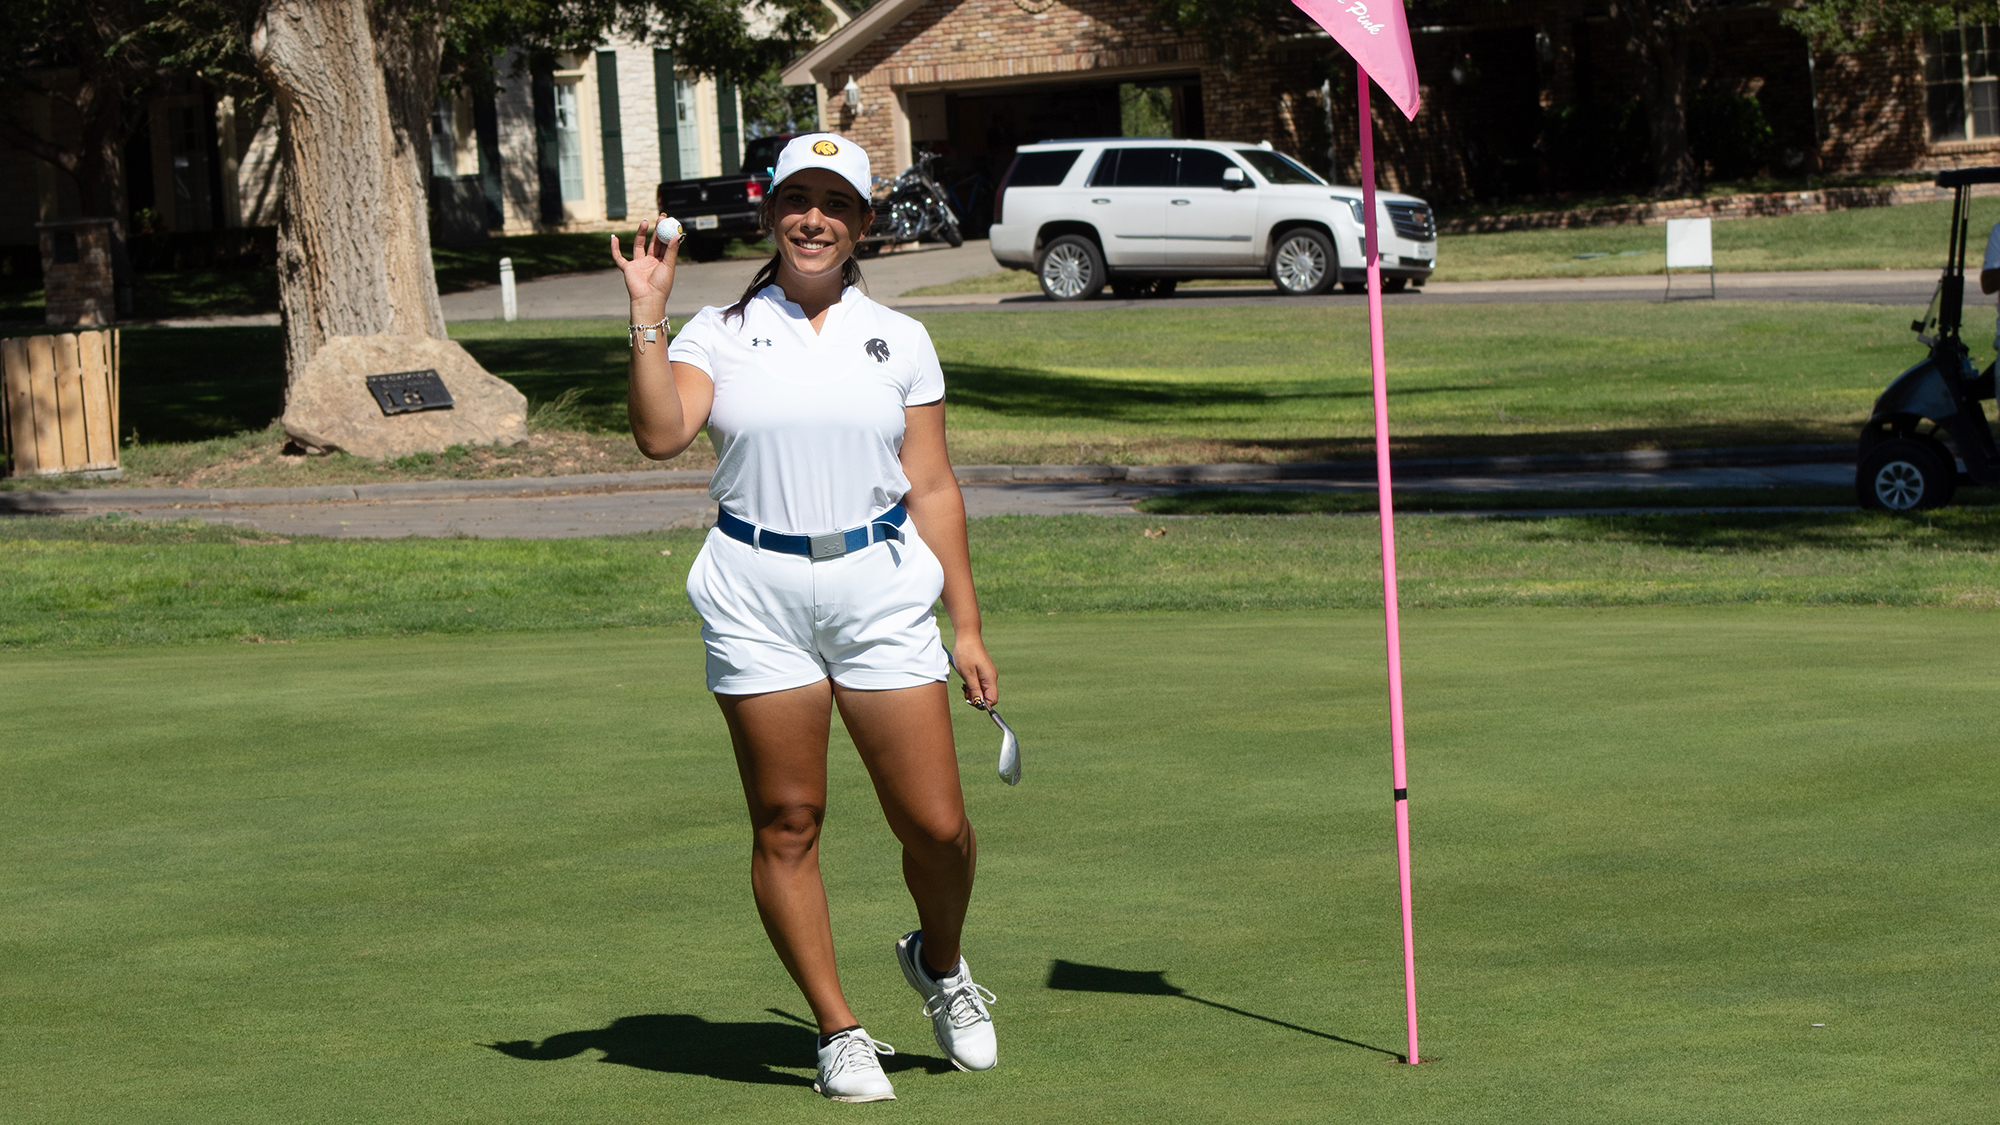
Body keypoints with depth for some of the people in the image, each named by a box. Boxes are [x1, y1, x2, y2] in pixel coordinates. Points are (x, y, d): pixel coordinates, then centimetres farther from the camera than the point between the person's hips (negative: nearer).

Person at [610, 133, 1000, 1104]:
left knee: (936, 825, -3)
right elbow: (661, 433, -11)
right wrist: (647, 313, -12)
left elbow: (932, 490, 9)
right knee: (786, 824, 1)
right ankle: (839, 1033, 13)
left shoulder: (899, 341, 9)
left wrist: (966, 626, 6)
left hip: (880, 587, 1)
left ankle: (938, 961, 28)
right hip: (757, 595, -1)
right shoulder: (719, 333, 5)